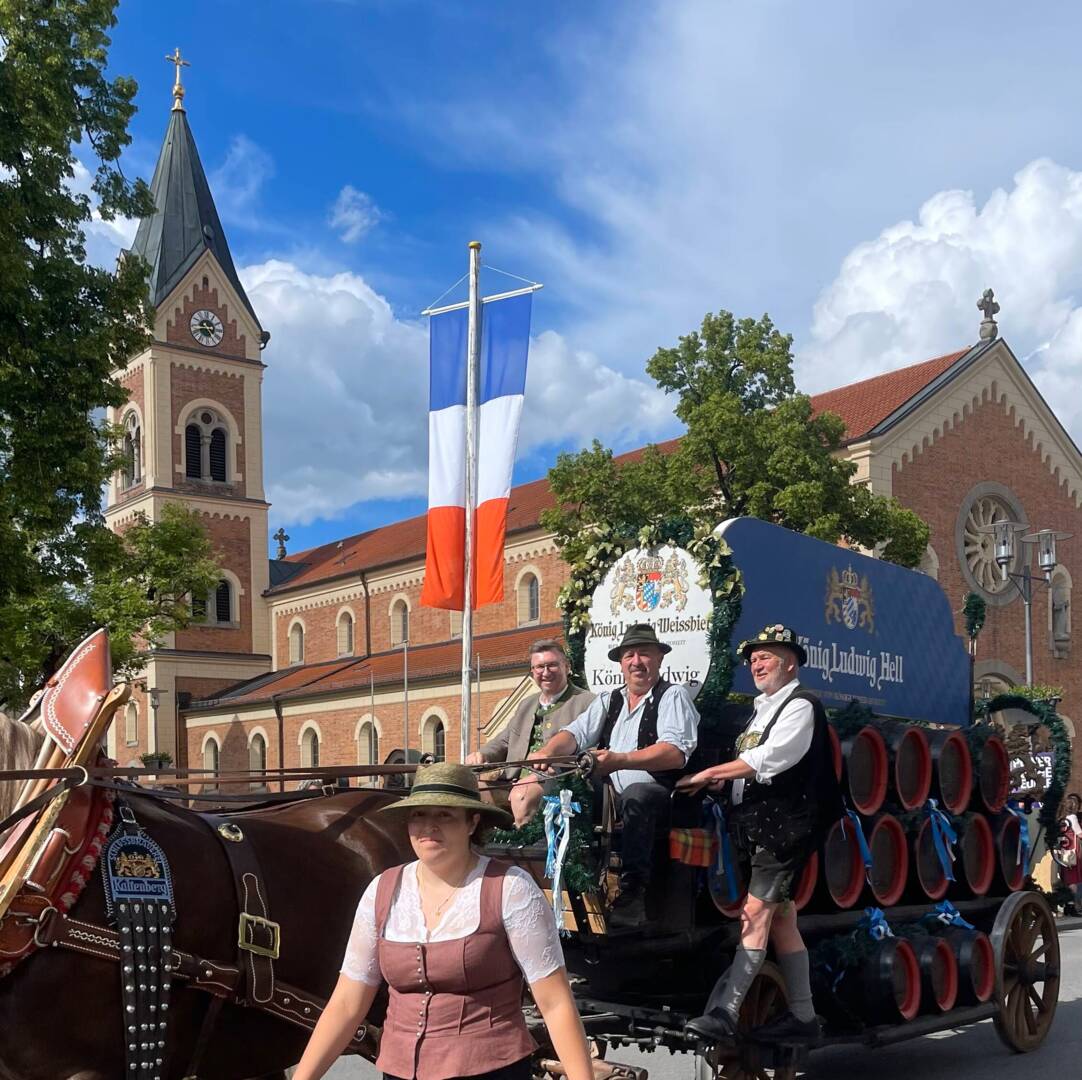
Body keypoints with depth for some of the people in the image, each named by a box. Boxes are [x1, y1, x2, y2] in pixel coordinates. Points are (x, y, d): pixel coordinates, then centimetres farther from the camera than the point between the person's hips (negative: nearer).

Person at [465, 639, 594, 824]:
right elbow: (503, 742, 32)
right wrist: (482, 755, 8)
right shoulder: (526, 705, 28)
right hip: (516, 783, 7)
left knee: (521, 796, -35)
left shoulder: (588, 703, 4)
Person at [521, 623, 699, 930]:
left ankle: (632, 894, -33)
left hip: (660, 798, -6)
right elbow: (576, 733, 6)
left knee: (634, 795, -36)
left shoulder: (673, 696, 1)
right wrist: (546, 753, -17)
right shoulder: (608, 701, 21)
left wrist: (620, 760, -29)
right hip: (612, 800, 6)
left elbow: (676, 753, -16)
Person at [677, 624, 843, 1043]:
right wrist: (723, 779, 0)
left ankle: (724, 1013, -17)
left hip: (781, 823, -9)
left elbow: (769, 758, -18)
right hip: (753, 824, 9)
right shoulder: (762, 708, 20)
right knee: (781, 917, 11)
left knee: (757, 911, -13)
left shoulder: (801, 706, -7)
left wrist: (708, 774, -17)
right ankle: (802, 1016, 19)